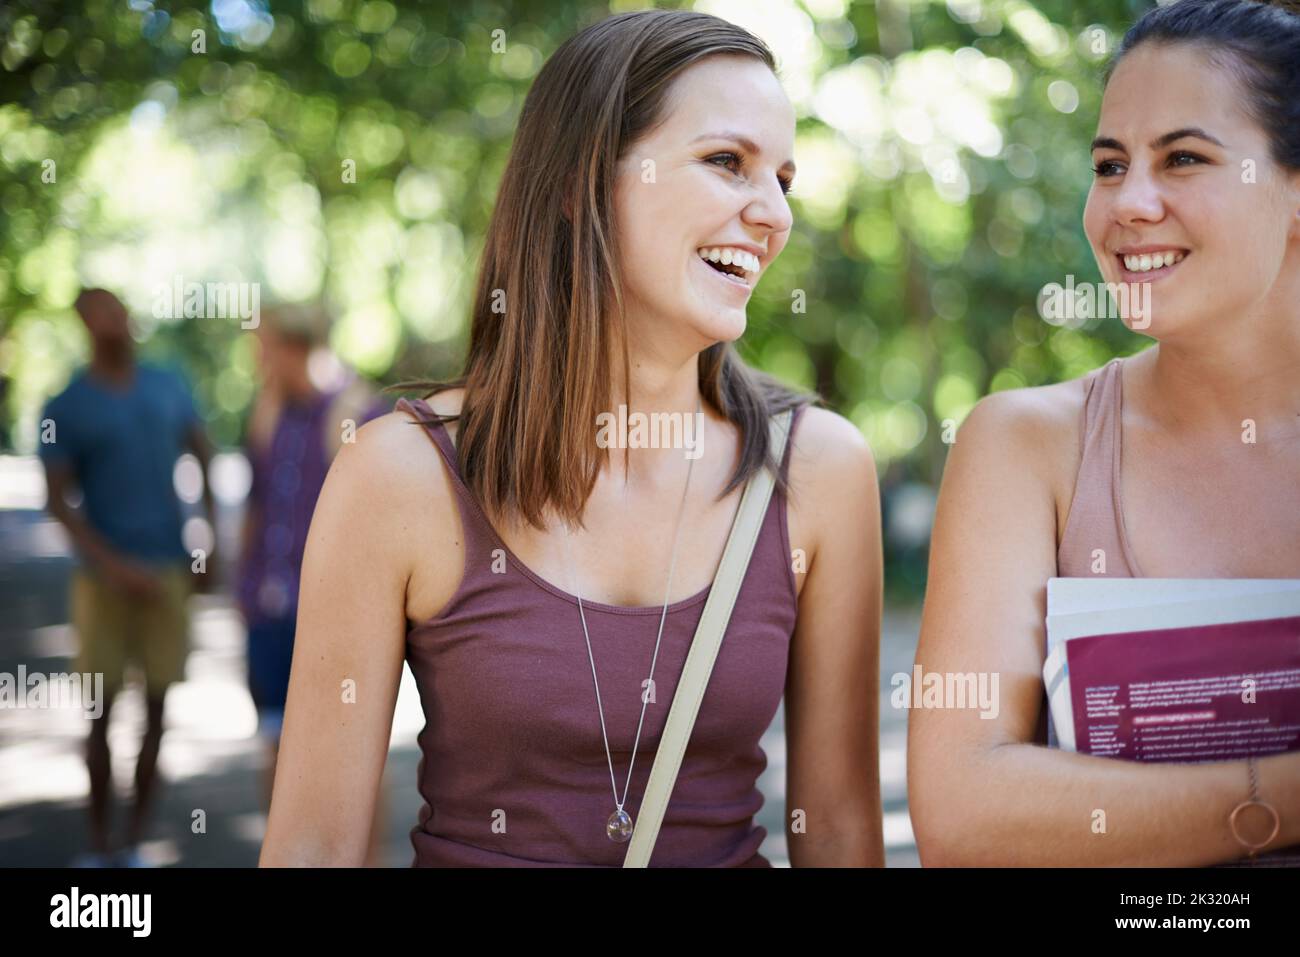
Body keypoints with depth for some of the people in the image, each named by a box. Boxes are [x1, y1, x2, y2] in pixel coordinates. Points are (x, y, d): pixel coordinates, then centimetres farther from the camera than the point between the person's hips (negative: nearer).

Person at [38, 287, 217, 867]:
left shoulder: (168, 386, 6)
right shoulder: (65, 409, -4)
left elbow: (204, 457, 15)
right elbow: (57, 500, -7)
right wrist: (113, 564, -18)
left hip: (167, 571, 3)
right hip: (105, 575, -3)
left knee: (156, 709, 3)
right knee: (101, 710, 0)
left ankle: (135, 845, 11)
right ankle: (98, 846, 12)